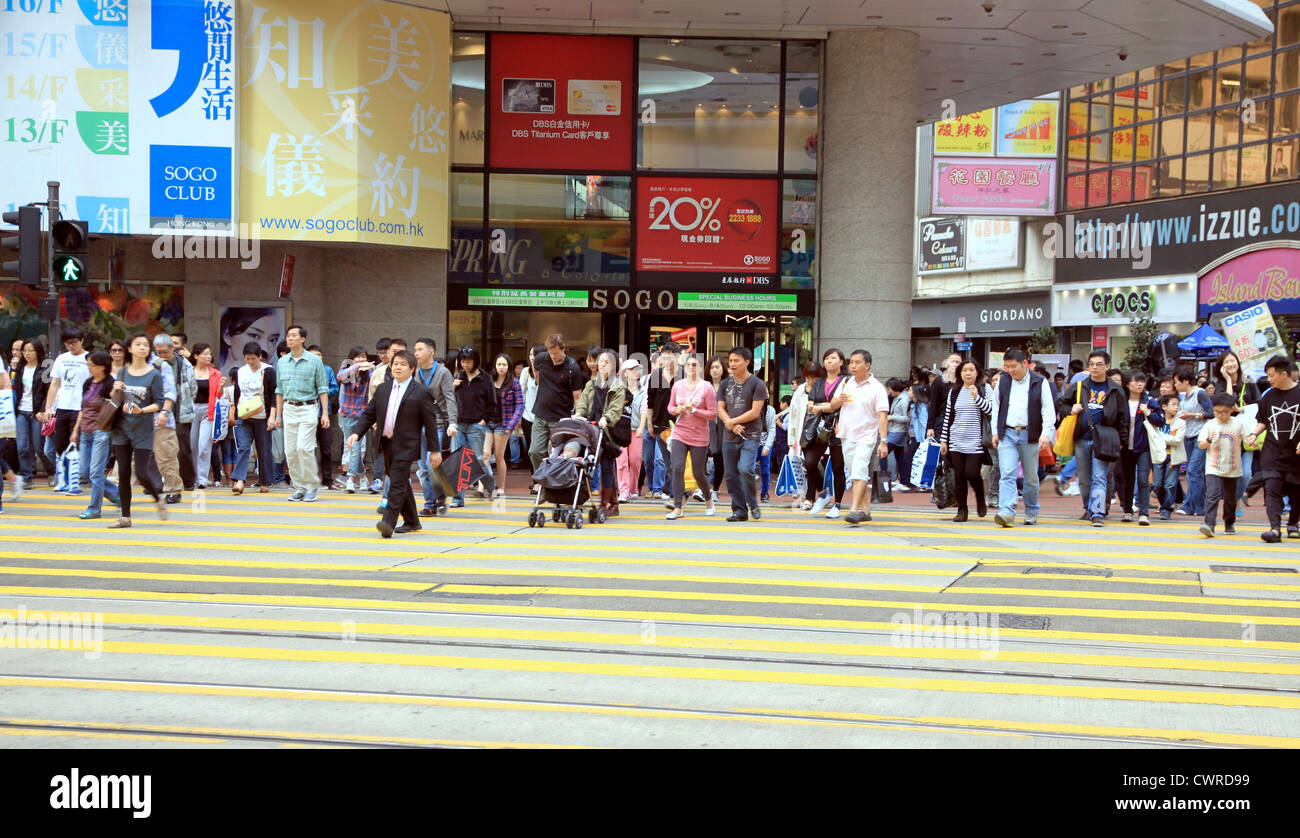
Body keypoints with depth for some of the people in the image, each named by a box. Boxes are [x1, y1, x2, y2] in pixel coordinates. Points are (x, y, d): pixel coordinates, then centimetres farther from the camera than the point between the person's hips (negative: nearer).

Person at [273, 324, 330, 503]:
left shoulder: (314, 361, -1)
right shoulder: (282, 362, 11)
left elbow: (322, 389, 0)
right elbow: (279, 391, 17)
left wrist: (325, 413, -6)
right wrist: (278, 415, 15)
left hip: (308, 409, -5)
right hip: (289, 409, 5)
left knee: (304, 448, -14)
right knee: (290, 451, 2)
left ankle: (312, 486, -2)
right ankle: (299, 487, 11)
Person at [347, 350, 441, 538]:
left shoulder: (420, 392, -5)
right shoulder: (383, 389, 11)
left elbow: (430, 422, -3)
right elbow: (369, 414, 14)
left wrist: (435, 450, -4)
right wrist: (357, 433, -2)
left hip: (406, 446, -6)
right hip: (386, 443, 6)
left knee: (398, 483, -14)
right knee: (400, 483, 14)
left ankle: (388, 522, -21)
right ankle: (411, 522, 26)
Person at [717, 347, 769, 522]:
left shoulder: (756, 384, -3)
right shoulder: (726, 384, 12)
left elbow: (755, 412, -9)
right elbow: (720, 409, 8)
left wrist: (731, 421, -6)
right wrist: (732, 426, -9)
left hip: (750, 435, -5)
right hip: (729, 437, 5)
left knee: (745, 469, -21)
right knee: (731, 475, 4)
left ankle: (753, 504, -1)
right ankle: (739, 510, 14)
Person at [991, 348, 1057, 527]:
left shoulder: (1040, 382, -1)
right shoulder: (1003, 382, 9)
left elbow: (1048, 410, -2)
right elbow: (996, 408, 16)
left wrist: (1045, 433, -13)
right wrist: (995, 432, 11)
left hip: (1029, 435, -1)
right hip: (1007, 434, 2)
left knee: (1031, 477, 8)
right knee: (1007, 474, -12)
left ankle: (1031, 512, 23)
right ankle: (1006, 512, -21)